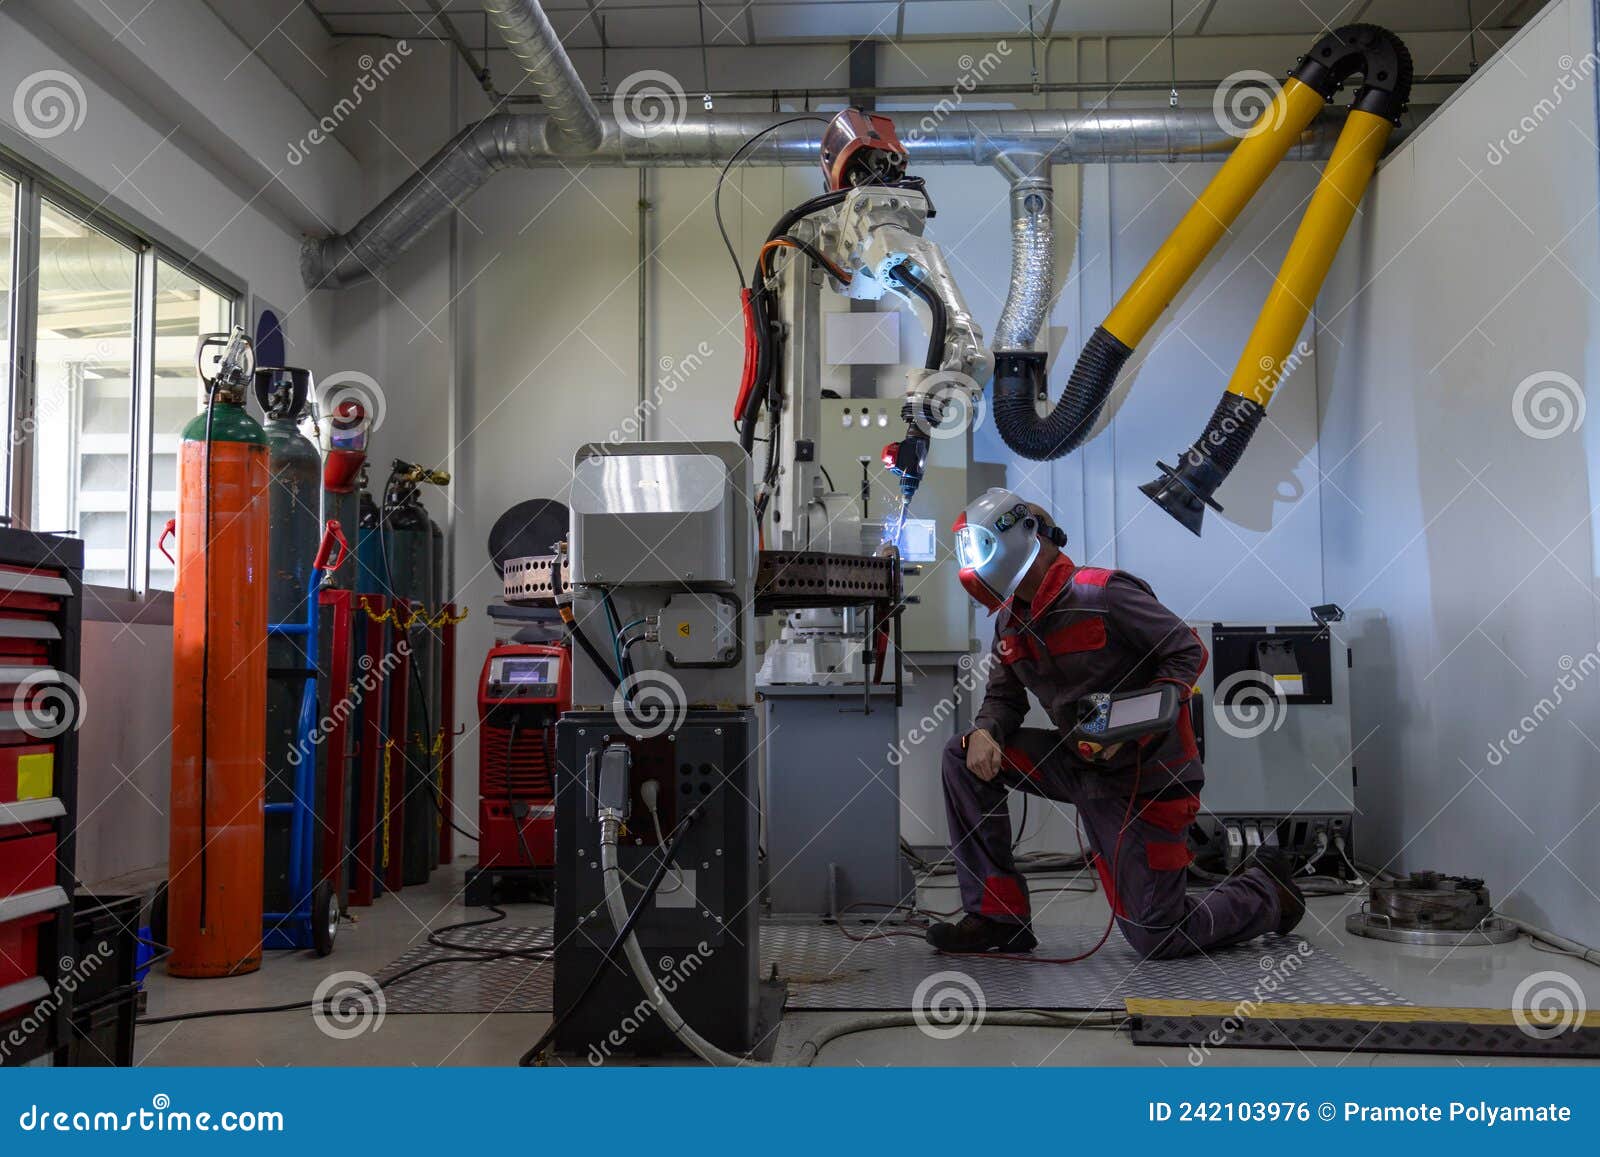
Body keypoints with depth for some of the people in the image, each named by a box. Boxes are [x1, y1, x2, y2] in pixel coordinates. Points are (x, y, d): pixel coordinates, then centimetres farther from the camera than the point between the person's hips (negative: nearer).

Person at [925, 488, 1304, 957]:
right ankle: (998, 915, -1)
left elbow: (1188, 652, -16)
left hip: (1143, 775, -7)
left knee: (1158, 941, -3)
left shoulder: (1101, 594, -19)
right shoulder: (1011, 621, 5)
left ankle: (1265, 892, 28)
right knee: (962, 757, -7)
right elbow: (1003, 699, 11)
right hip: (1079, 763, 7)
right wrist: (983, 733, -14)